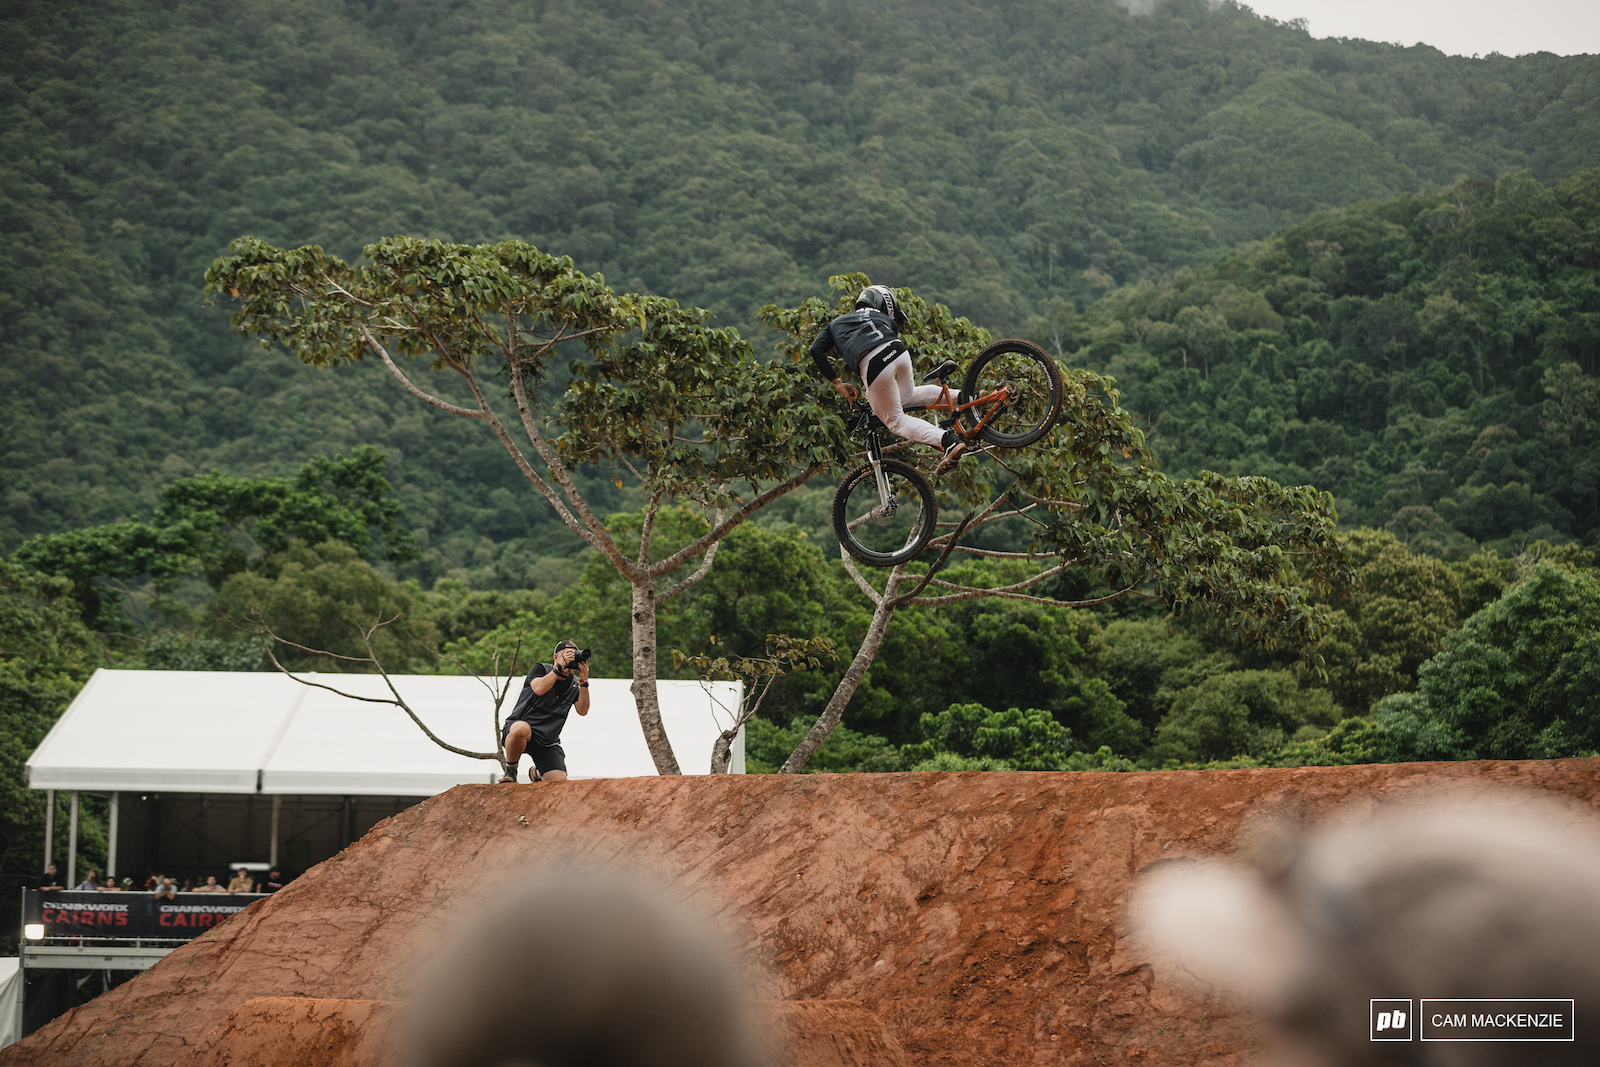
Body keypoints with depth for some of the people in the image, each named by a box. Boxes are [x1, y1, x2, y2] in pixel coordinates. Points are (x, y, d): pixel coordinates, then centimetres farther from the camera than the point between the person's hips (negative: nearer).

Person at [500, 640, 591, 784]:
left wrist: (584, 680, -19)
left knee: (560, 781, -11)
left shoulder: (575, 684, 6)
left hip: (547, 742, 4)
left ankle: (536, 773, 28)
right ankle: (510, 771, -13)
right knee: (521, 729, -43)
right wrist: (560, 667, -26)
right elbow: (539, 689, -26)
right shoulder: (540, 669, -3)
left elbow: (582, 710, -10)